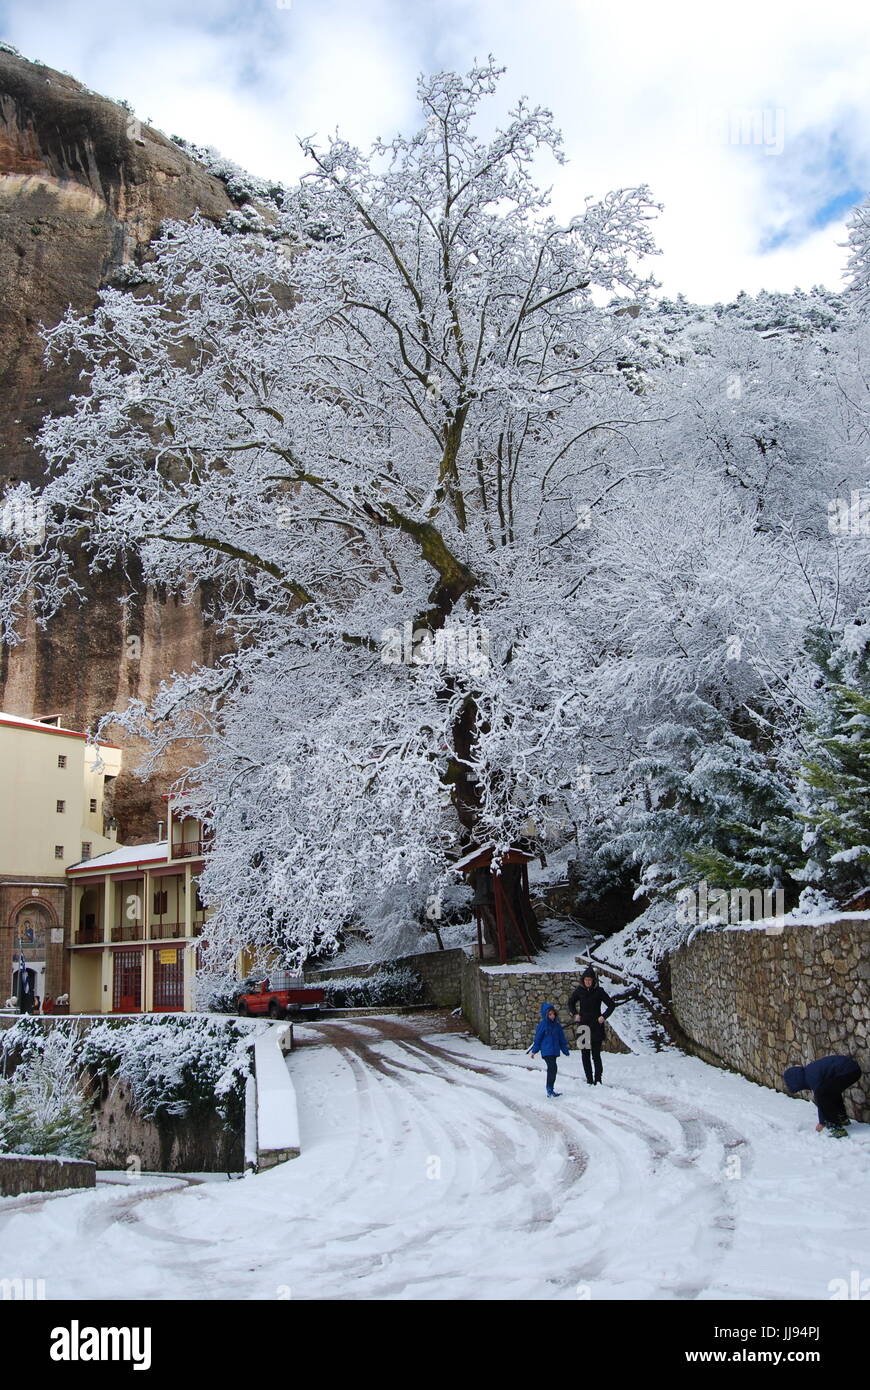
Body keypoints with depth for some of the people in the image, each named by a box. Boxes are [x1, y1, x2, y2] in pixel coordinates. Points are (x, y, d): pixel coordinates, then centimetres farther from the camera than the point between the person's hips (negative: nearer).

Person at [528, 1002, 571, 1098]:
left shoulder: (557, 1025, 8)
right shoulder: (543, 1025, -8)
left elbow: (562, 1039, 15)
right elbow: (537, 1038, -3)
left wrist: (566, 1051, 18)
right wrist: (533, 1051, -1)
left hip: (555, 1051, 6)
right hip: (546, 1051, -6)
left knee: (551, 1069, 12)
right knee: (553, 1068, -18)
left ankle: (550, 1090, 21)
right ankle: (550, 1089, -14)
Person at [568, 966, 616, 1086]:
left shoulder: (599, 991, -5)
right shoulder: (579, 991, 3)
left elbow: (611, 1005, 1)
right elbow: (571, 1003, 20)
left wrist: (604, 1016, -10)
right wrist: (575, 1014, 5)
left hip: (596, 1026, -3)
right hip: (583, 1026, 3)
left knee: (596, 1054, -5)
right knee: (585, 1054, 4)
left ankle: (598, 1079, 4)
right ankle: (589, 1080, 11)